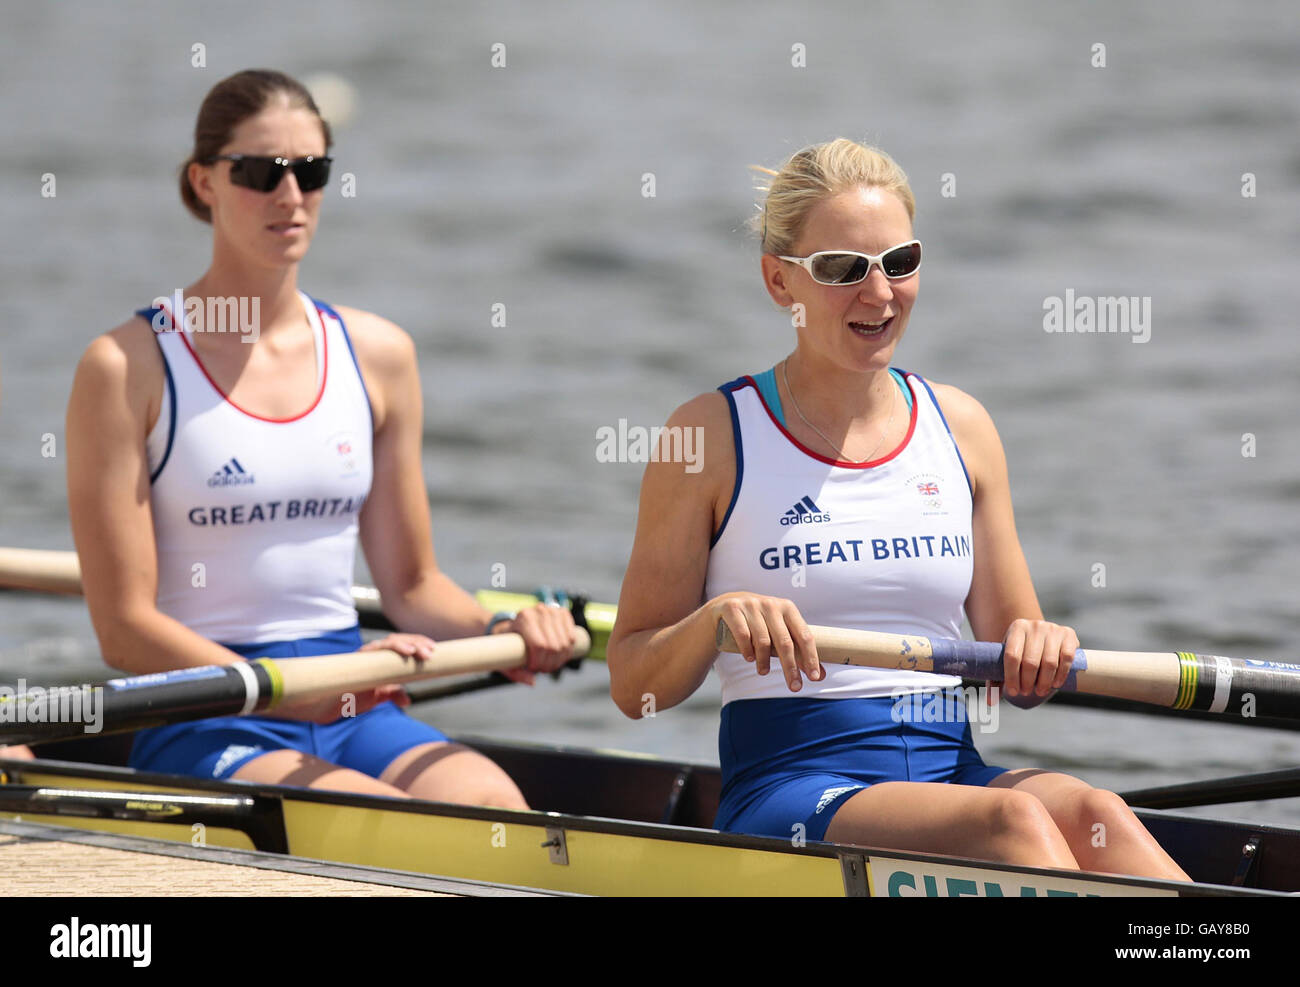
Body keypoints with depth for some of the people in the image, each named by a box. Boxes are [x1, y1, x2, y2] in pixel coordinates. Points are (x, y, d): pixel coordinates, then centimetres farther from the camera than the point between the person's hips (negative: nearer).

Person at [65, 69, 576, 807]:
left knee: (494, 805, -28)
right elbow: (126, 625, -9)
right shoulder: (129, 368, -4)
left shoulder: (378, 355, 12)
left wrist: (497, 634, -4)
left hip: (355, 715, 5)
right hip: (206, 725, -4)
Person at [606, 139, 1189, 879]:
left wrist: (1038, 653, -6)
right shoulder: (715, 434, 2)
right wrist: (715, 621, -19)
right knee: (1014, 823, -34)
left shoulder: (961, 428, 14)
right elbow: (634, 688, 1)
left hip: (951, 768, 4)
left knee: (1091, 816, -31)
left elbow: (1015, 676, 17)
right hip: (786, 794, -4)